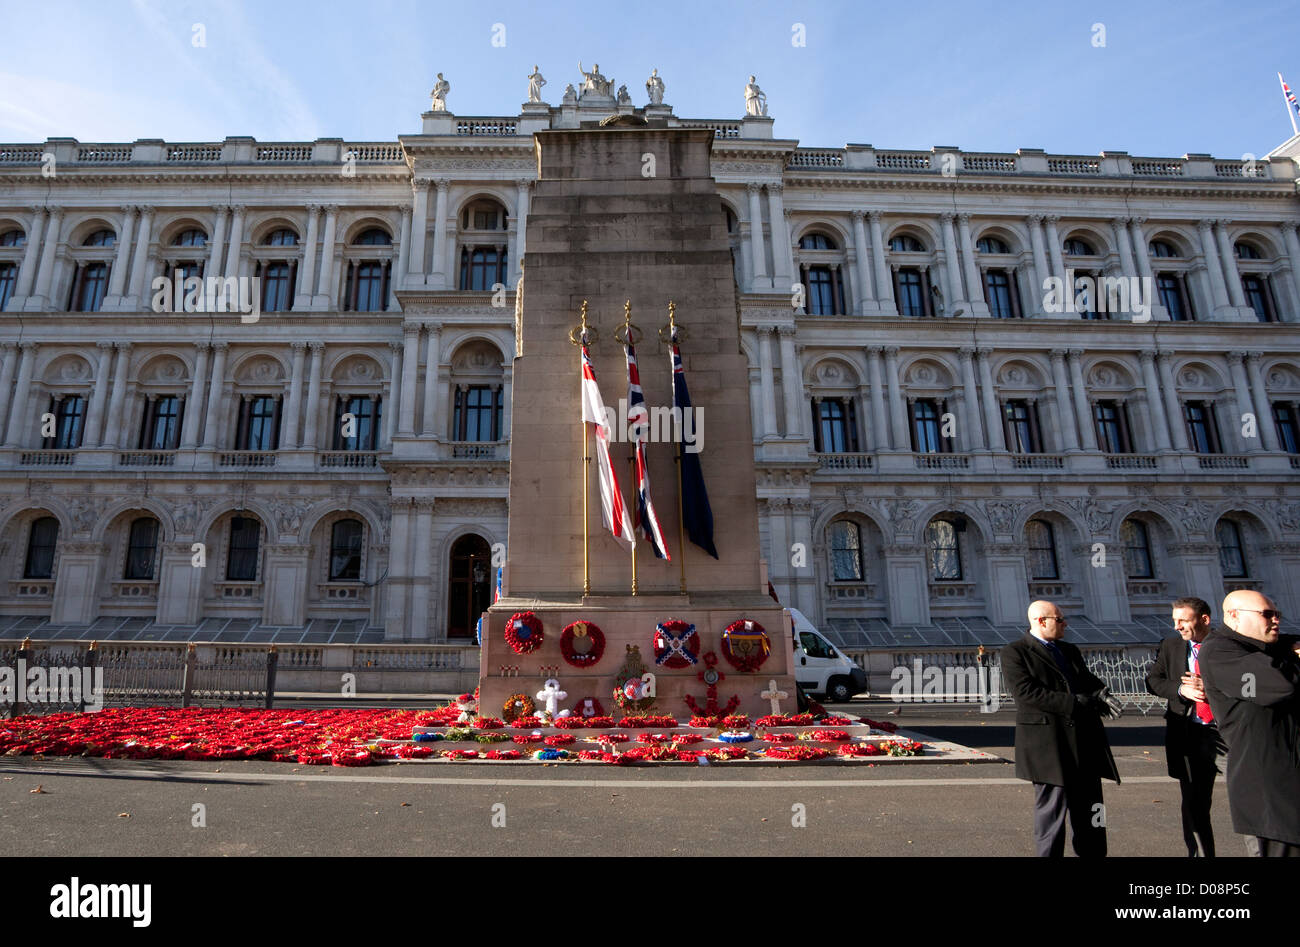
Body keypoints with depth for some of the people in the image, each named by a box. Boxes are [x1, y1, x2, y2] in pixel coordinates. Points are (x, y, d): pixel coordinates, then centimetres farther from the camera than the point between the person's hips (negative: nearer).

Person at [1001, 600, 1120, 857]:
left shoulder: (1070, 650, 20)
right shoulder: (1014, 653, -6)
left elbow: (1089, 679, 17)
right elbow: (1026, 693, -16)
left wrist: (1100, 694, -8)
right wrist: (1075, 703, -20)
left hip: (1085, 742, 7)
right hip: (1047, 744, -7)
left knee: (1090, 811, 12)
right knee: (1052, 810, -1)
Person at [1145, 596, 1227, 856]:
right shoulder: (1171, 645, 7)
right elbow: (1153, 680, 6)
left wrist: (1210, 687, -20)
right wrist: (1180, 689, -12)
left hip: (1229, 731, -3)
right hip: (1189, 734, 3)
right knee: (1193, 803, 11)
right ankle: (1201, 852, 26)